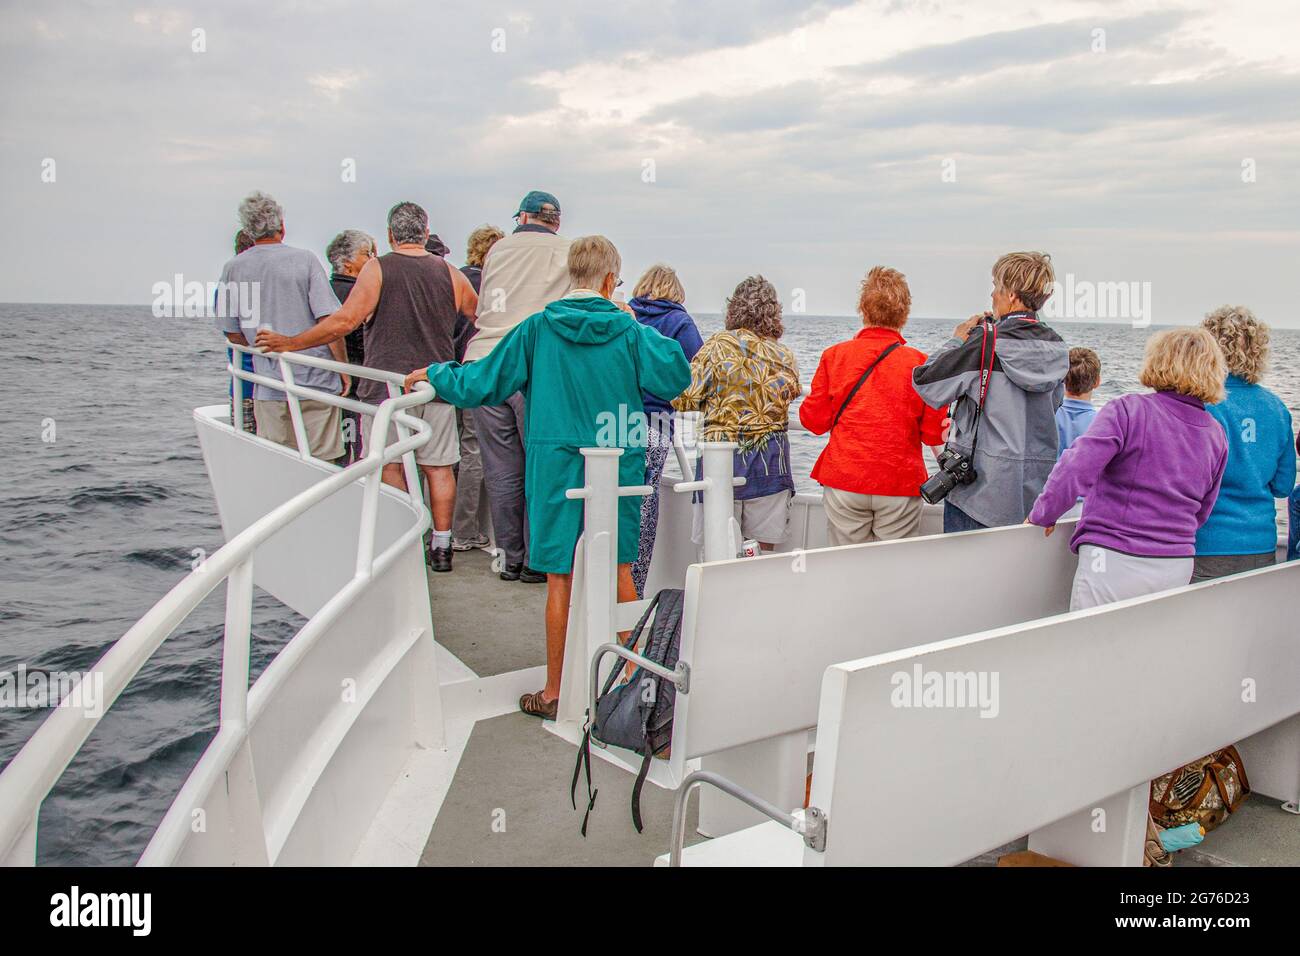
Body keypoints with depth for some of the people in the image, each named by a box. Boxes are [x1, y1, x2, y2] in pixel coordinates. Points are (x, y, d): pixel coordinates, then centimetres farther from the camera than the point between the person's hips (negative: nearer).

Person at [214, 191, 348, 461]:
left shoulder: (233, 269, 4)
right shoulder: (303, 259, -5)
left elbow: (233, 333, 9)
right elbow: (329, 322, -10)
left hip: (268, 388, 3)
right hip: (316, 382, -2)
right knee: (321, 465, 4)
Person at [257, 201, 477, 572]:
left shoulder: (378, 269, -4)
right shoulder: (449, 272, 7)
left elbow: (345, 321, -12)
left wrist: (290, 343, -5)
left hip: (387, 385, -3)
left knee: (391, 466, 5)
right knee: (439, 467, 6)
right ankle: (441, 546, 10)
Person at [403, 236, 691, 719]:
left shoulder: (539, 328, -3)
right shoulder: (627, 330, -3)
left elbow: (482, 380, 1)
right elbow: (675, 376, -7)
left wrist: (431, 374, 18)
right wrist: (646, 331, 6)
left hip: (557, 462, -1)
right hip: (618, 464, 1)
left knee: (561, 576, 4)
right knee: (619, 568, 15)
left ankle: (554, 693, 12)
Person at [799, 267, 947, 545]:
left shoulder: (835, 355, -2)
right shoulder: (920, 363, -4)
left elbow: (814, 420, 1)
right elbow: (935, 433, -3)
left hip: (844, 482, 1)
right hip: (900, 485, -1)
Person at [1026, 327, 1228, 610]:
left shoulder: (1126, 410, -10)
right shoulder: (1216, 435, 8)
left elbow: (1074, 470, -20)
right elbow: (1201, 513, 14)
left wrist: (1042, 515, -7)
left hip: (1114, 561, -5)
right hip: (1177, 568, 6)